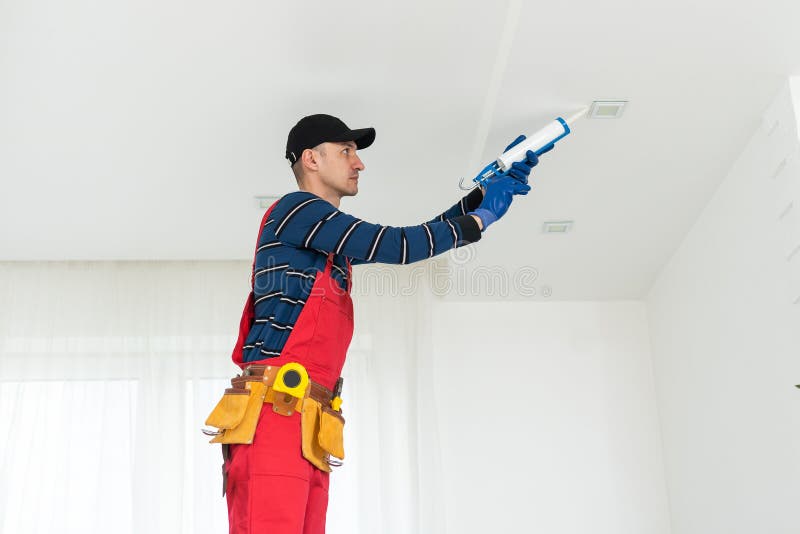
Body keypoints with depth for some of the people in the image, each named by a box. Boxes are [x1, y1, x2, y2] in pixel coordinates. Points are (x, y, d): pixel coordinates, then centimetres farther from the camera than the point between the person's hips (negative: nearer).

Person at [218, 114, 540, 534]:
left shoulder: (332, 237, 27)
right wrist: (477, 221, 3)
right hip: (277, 409, -9)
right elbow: (396, 247, -8)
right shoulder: (296, 209, -1)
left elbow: (416, 239, 29)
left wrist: (488, 192, 24)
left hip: (307, 419, 9)